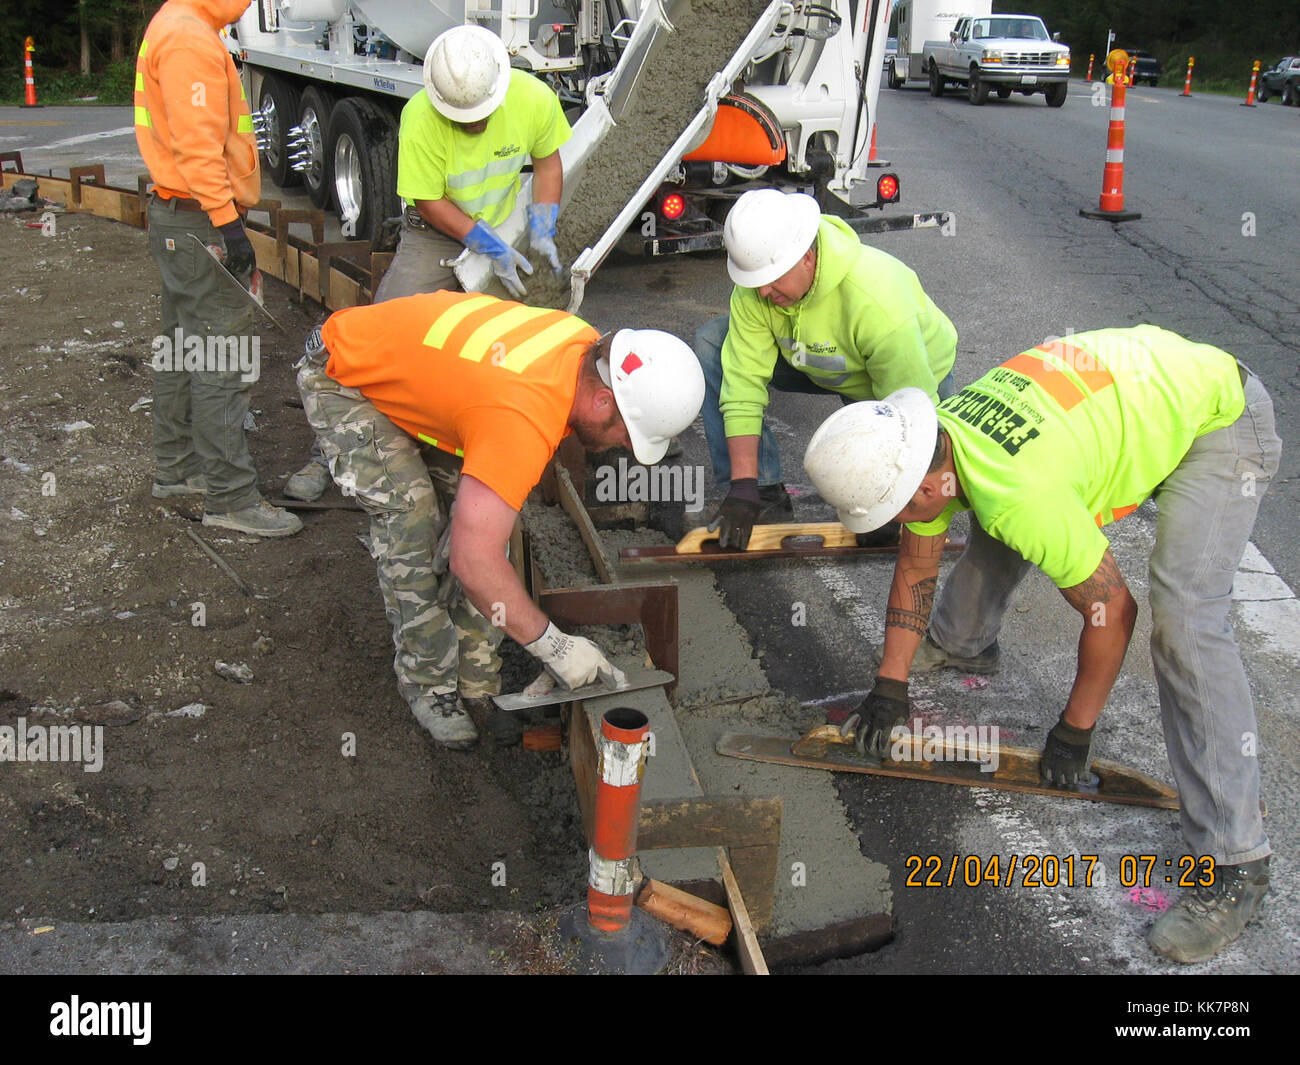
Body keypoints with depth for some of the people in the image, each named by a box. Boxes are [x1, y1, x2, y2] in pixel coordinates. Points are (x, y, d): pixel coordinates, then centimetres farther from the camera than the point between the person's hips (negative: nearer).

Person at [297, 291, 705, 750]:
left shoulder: (587, 347, -16)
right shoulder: (524, 419, -42)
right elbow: (474, 562, -42)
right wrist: (554, 646, -32)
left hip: (408, 364, 8)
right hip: (340, 379, -8)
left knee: (477, 513, 1)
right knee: (412, 526, -16)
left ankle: (475, 679, 8)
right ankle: (428, 686, 2)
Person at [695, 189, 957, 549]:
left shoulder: (877, 303, -41)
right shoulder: (758, 279, -25)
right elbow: (743, 381, -24)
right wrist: (743, 488, -29)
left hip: (911, 374, -5)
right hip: (820, 363, 5)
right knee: (712, 342, -14)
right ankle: (767, 496, -13)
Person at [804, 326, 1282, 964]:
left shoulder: (1021, 498, -39)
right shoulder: (927, 447, -12)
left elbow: (1111, 611, -27)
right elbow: (916, 567, 3)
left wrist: (1073, 732, -13)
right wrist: (890, 685, 5)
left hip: (1218, 415, -9)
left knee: (1183, 622, -22)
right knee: (995, 523, 16)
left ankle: (1232, 865, -15)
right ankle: (961, 643, 46)